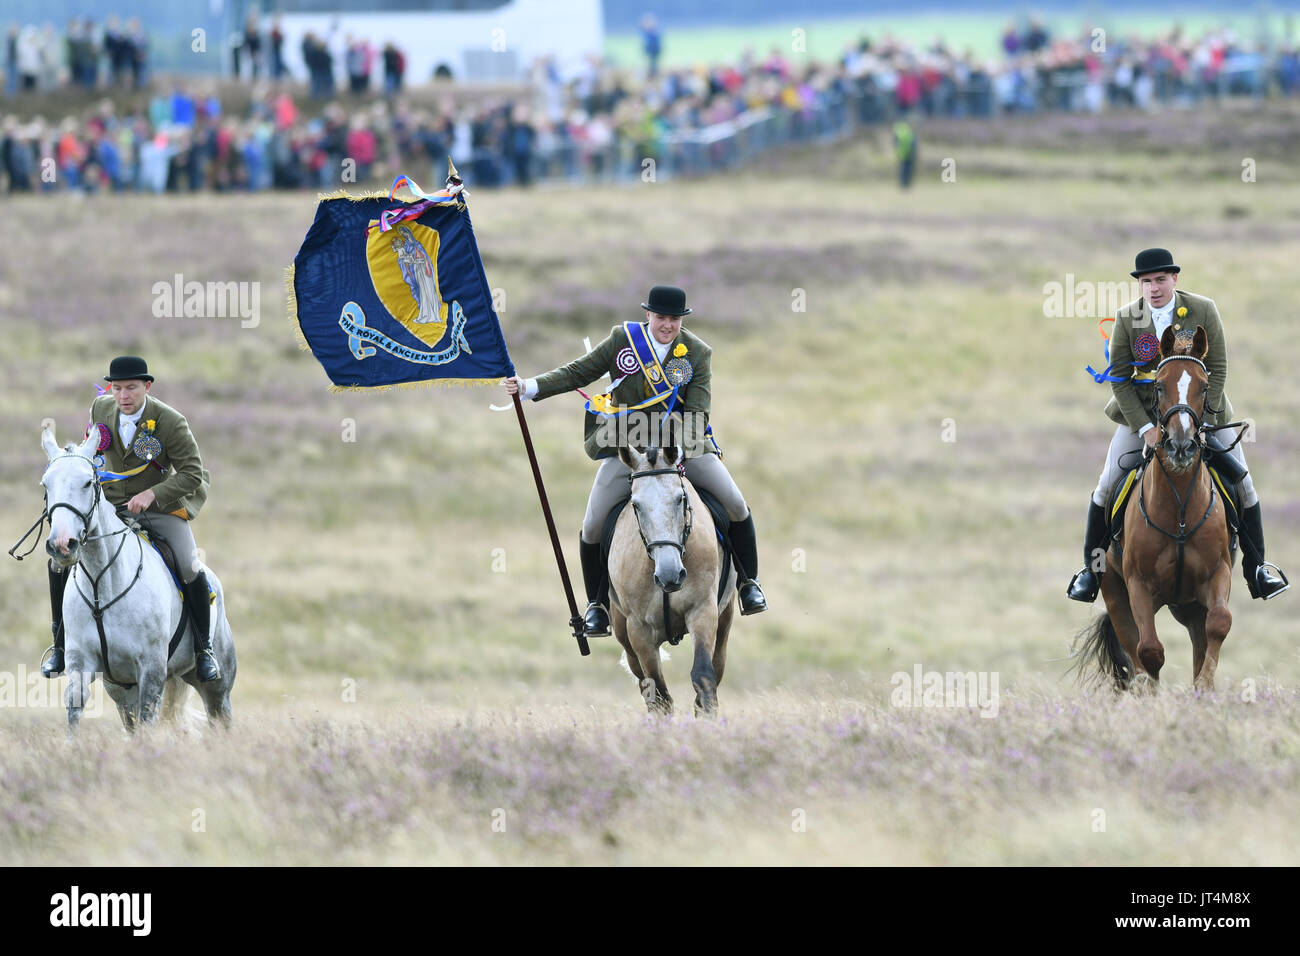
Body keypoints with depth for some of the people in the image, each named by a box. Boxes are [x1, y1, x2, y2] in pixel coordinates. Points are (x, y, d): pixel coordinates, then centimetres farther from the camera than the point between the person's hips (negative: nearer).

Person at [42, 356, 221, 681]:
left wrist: (151, 494, -27)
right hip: (109, 506, 3)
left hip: (160, 507, -3)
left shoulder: (171, 422, -17)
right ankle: (60, 646, 4)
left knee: (190, 569, -22)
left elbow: (192, 475, -15)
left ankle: (204, 649, 0)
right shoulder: (100, 409, -4)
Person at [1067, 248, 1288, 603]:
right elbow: (1119, 380, -8)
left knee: (1242, 484, 0)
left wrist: (1199, 418, -18)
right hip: (1143, 411, 0)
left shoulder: (1203, 311, -11)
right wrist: (1145, 428, -17)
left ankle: (1257, 568, 16)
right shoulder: (1127, 319, -10)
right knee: (1107, 486, -5)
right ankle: (1091, 568, 10)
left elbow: (1218, 369, -9)